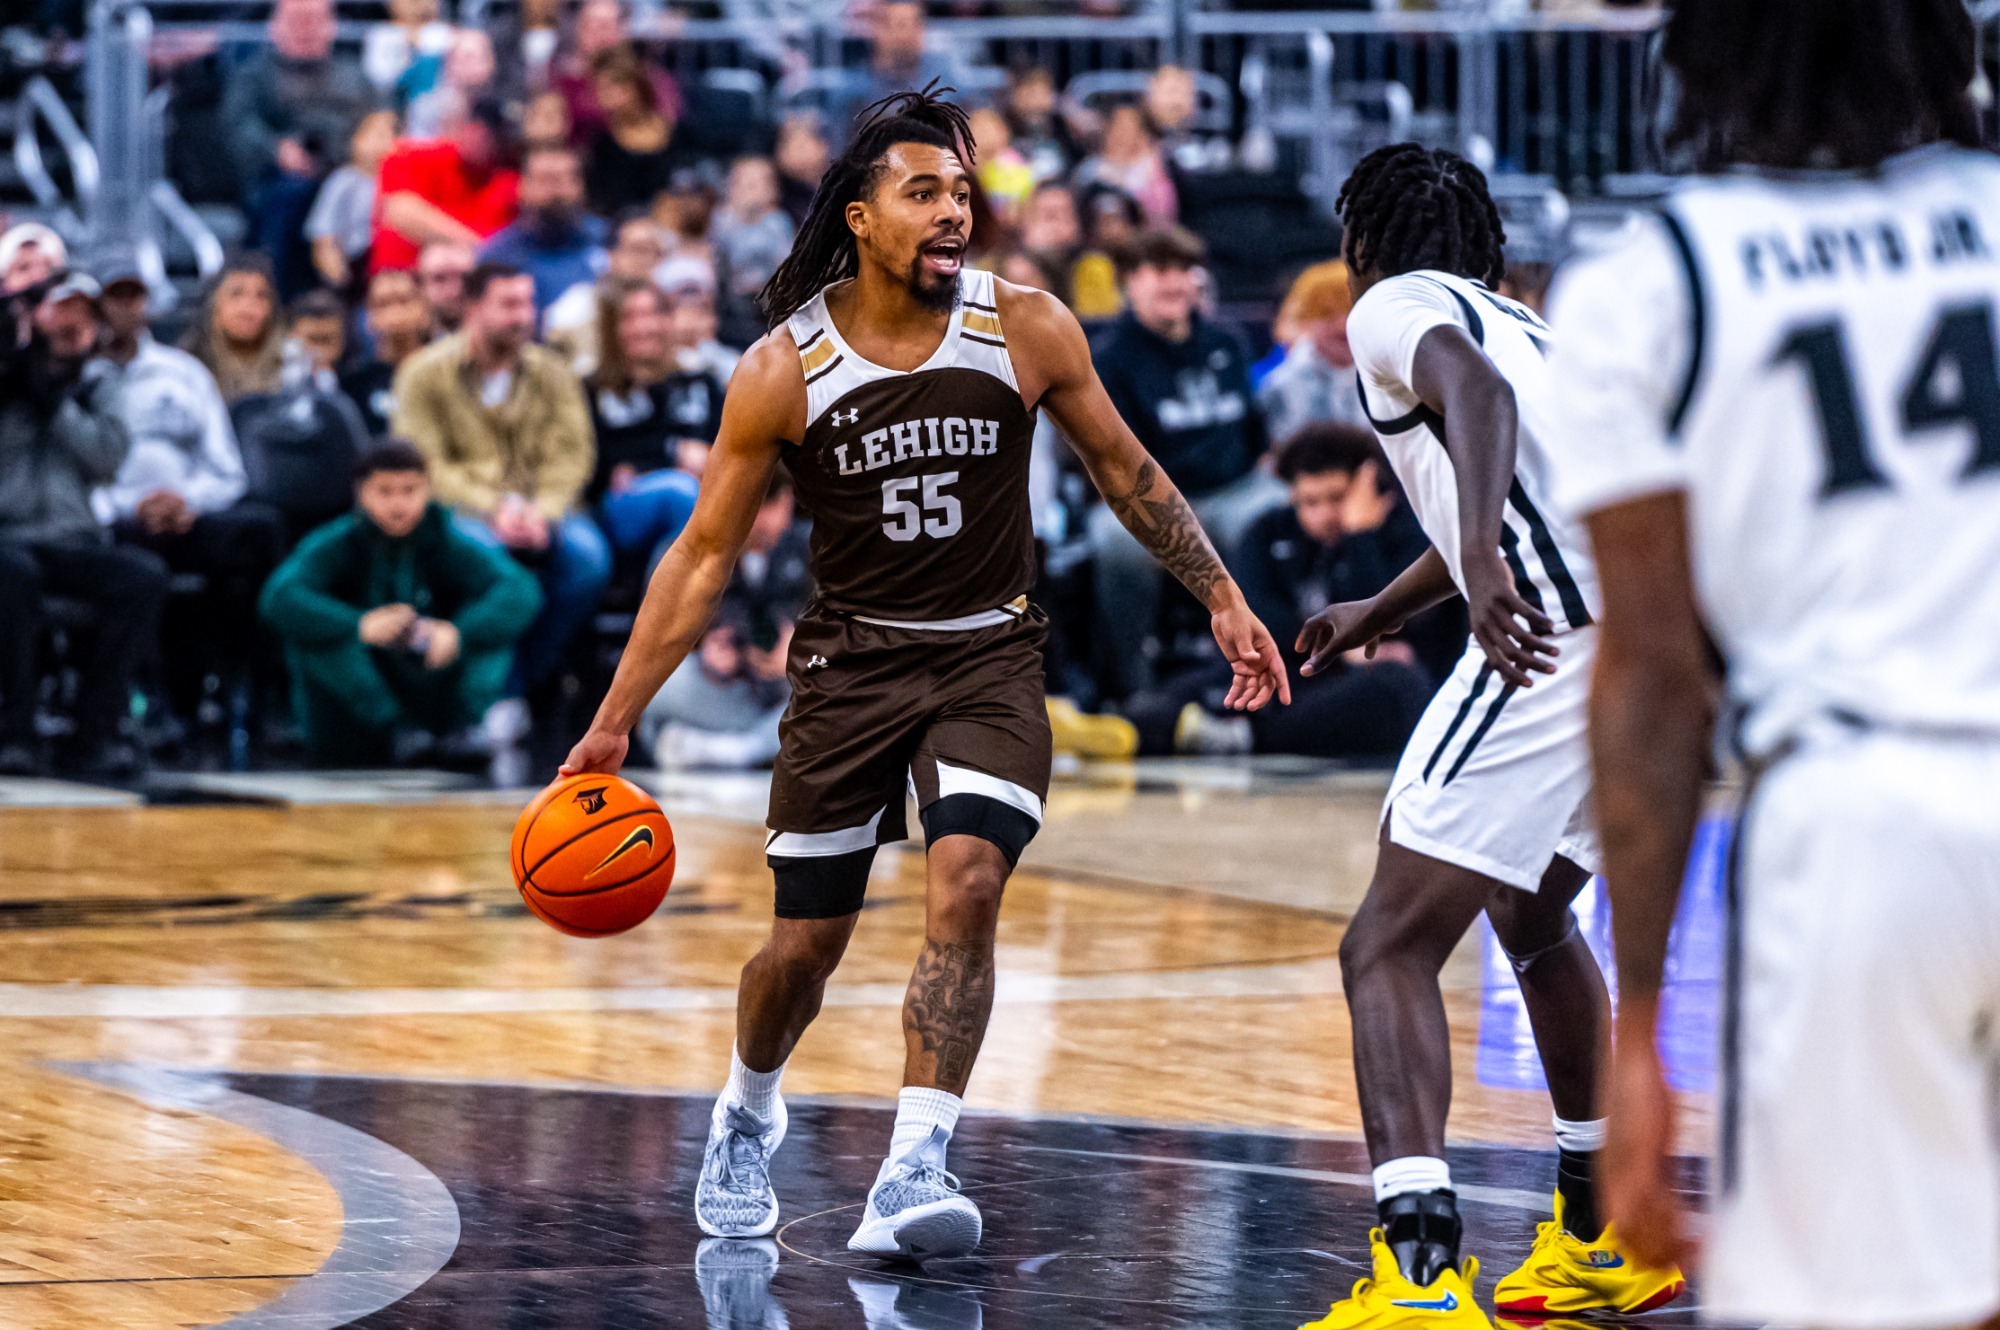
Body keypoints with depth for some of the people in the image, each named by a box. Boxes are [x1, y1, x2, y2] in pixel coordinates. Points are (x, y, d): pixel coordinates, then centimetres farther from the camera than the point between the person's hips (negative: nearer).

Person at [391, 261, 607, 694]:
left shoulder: (550, 373, 9)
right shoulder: (425, 373, 0)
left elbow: (570, 456, 1)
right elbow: (425, 465, -7)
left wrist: (542, 512, -19)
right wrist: (493, 509, -19)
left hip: (537, 507, 3)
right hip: (462, 509, -3)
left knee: (587, 555, -28)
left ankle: (524, 679, -15)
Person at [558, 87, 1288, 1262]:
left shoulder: (1028, 331, -9)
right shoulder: (784, 370, -11)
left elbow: (1125, 470, 7)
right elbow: (705, 556, -5)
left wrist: (1224, 602, 6)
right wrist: (613, 724, -8)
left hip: (989, 658, 0)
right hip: (849, 663, 0)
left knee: (967, 888, -23)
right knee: (808, 944, 8)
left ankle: (913, 1173, -22)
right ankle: (748, 1115, 40)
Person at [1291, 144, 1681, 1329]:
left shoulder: (1392, 305, 6)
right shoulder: (1519, 322, 32)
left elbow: (1477, 390, -18)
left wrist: (1484, 559, -33)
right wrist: (1383, 610, 64)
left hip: (1563, 644, -8)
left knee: (1390, 951, -8)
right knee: (1536, 919, 31)